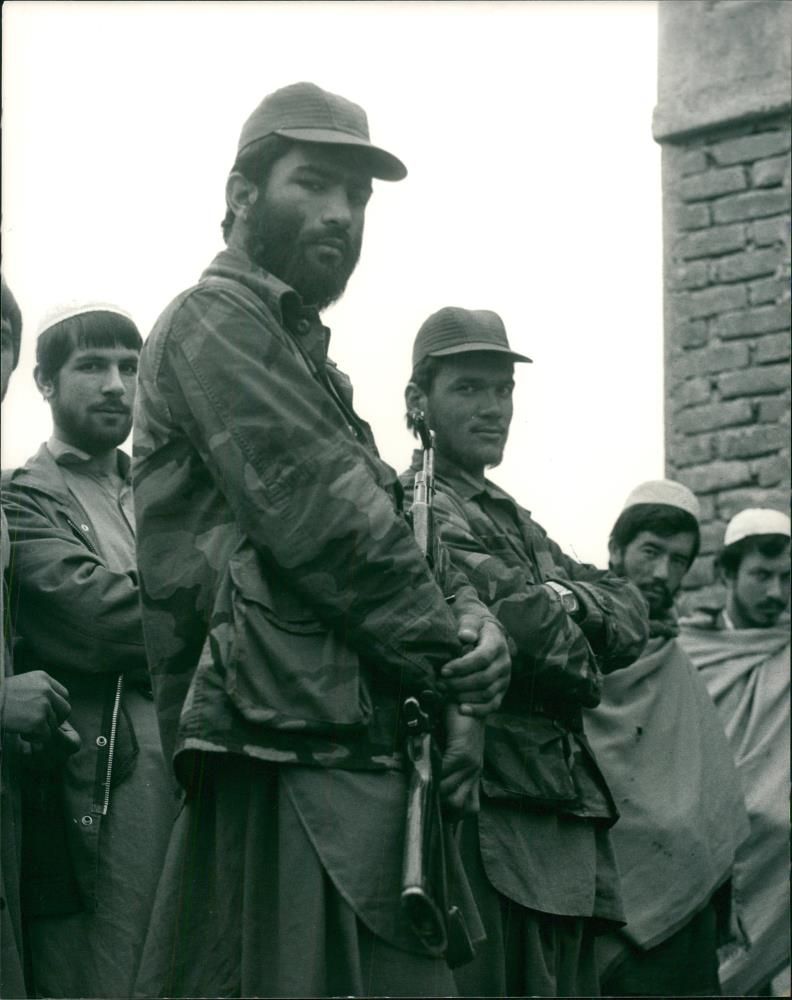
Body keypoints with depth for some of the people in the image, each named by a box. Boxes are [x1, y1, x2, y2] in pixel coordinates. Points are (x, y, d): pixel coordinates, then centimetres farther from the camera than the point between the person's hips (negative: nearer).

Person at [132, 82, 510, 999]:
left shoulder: (301, 354, 28)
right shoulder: (217, 320, -3)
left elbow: (384, 531, 19)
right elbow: (327, 526, -12)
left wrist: (466, 618, -3)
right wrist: (456, 668, -6)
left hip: (358, 768, 10)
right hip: (289, 765, -10)